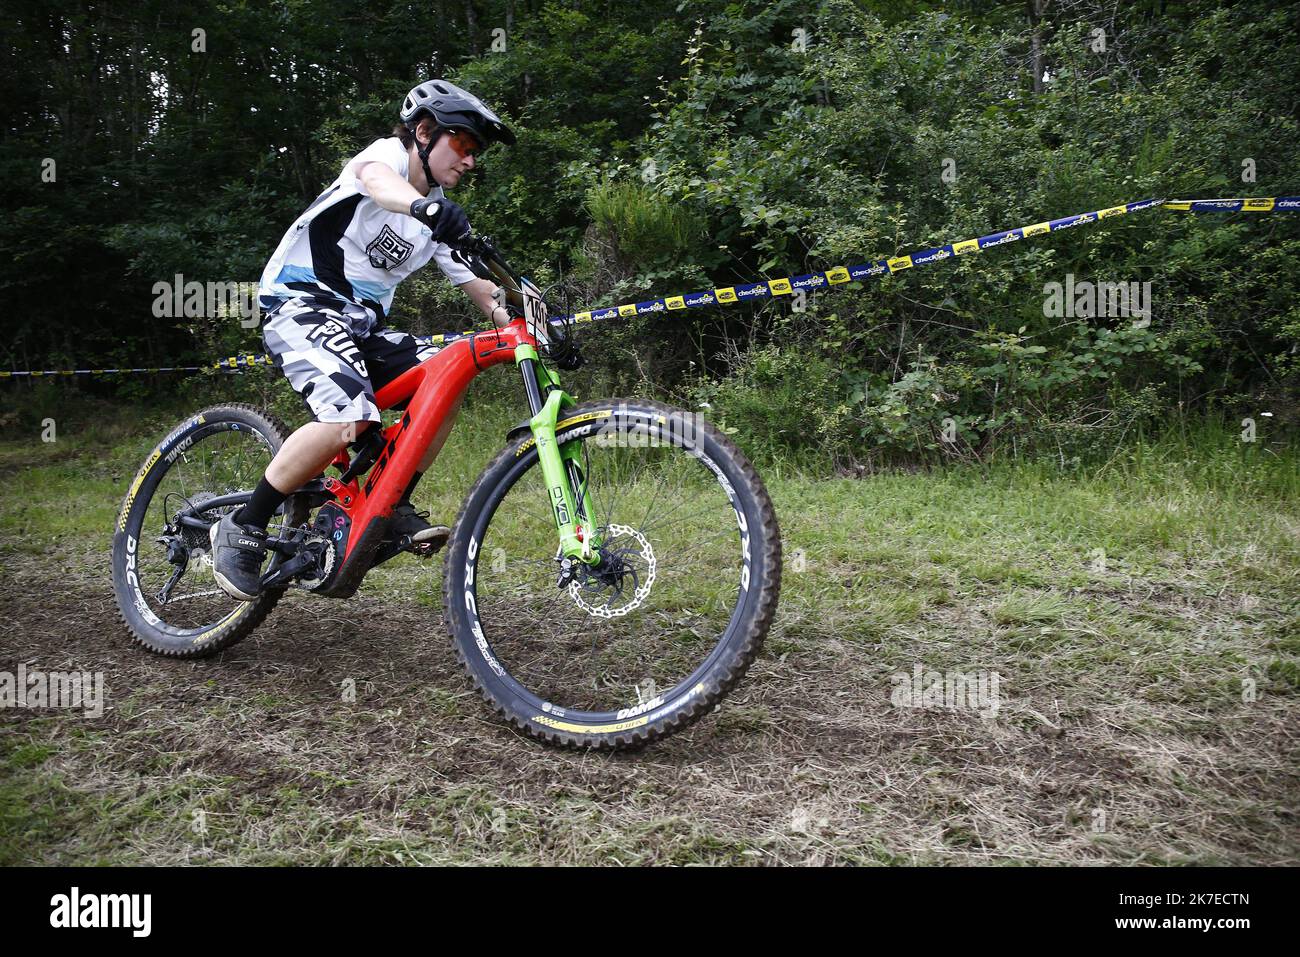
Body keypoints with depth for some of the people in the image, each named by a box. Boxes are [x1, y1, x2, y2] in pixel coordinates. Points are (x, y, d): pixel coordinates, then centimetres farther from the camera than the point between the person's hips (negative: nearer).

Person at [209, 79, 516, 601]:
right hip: (301, 303, -7)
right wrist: (425, 207, -55)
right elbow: (374, 177, -32)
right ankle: (242, 528, -14)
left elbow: (477, 285, 10)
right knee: (350, 417, -29)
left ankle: (393, 506, -3)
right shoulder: (388, 152, -6)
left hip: (362, 321, 8)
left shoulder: (443, 218, 14)